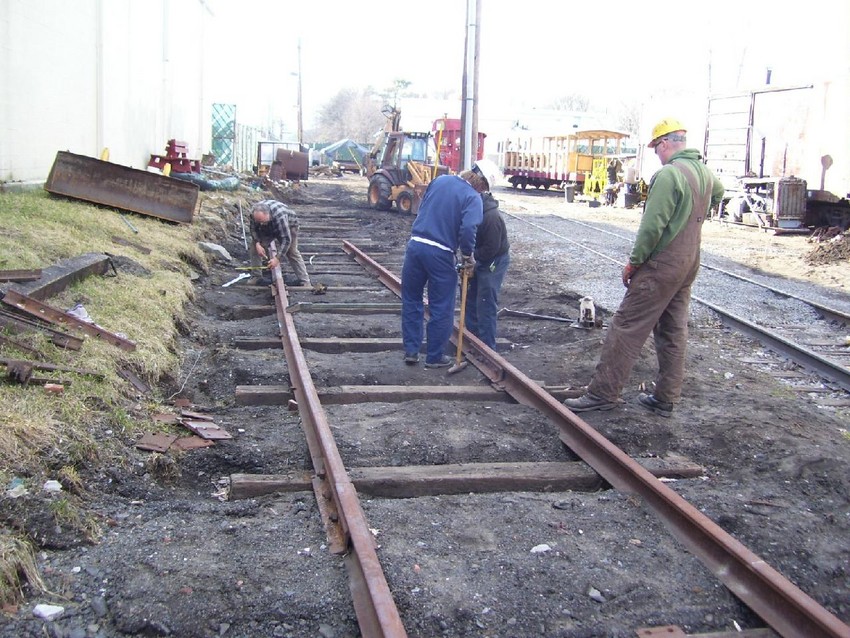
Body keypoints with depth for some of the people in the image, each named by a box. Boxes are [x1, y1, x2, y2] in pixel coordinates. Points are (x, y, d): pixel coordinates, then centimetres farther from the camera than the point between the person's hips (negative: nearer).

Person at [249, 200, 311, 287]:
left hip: (288, 225, -5)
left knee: (291, 252, -7)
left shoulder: (280, 217, -48)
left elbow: (286, 239, -46)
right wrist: (257, 244, -29)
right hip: (269, 228, 5)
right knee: (254, 244, -5)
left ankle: (305, 281, -2)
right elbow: (253, 229, -13)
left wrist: (277, 258, -50)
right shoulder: (254, 213, -32)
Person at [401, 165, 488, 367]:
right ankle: (435, 356, 16)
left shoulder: (440, 180, 10)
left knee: (411, 301, 17)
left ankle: (411, 351, 20)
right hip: (440, 254, -5)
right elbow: (468, 229, -21)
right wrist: (468, 256, -6)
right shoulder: (473, 197, -7)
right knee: (441, 309, 8)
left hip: (415, 245, 5)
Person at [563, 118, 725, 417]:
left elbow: (652, 226, -21)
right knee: (674, 331, 13)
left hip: (661, 266, -9)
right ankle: (665, 398, 20)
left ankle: (602, 392, -1)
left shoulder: (668, 174, -19)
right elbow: (718, 193, 35)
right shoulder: (705, 172, 9)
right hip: (689, 263, 9)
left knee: (626, 327, -4)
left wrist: (634, 262, -11)